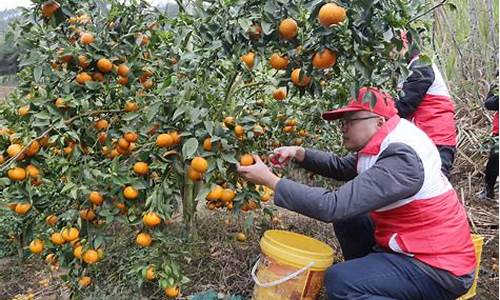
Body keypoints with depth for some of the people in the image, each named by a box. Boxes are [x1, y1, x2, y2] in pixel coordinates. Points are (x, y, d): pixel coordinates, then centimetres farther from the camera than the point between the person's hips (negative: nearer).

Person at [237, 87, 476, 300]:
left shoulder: (401, 160, -28)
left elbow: (333, 206, -32)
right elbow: (341, 167, 12)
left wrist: (269, 180, -26)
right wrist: (299, 154, -4)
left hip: (439, 267, -9)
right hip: (412, 243, 9)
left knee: (339, 280, -22)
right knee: (346, 218, 11)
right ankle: (367, 279, 23)